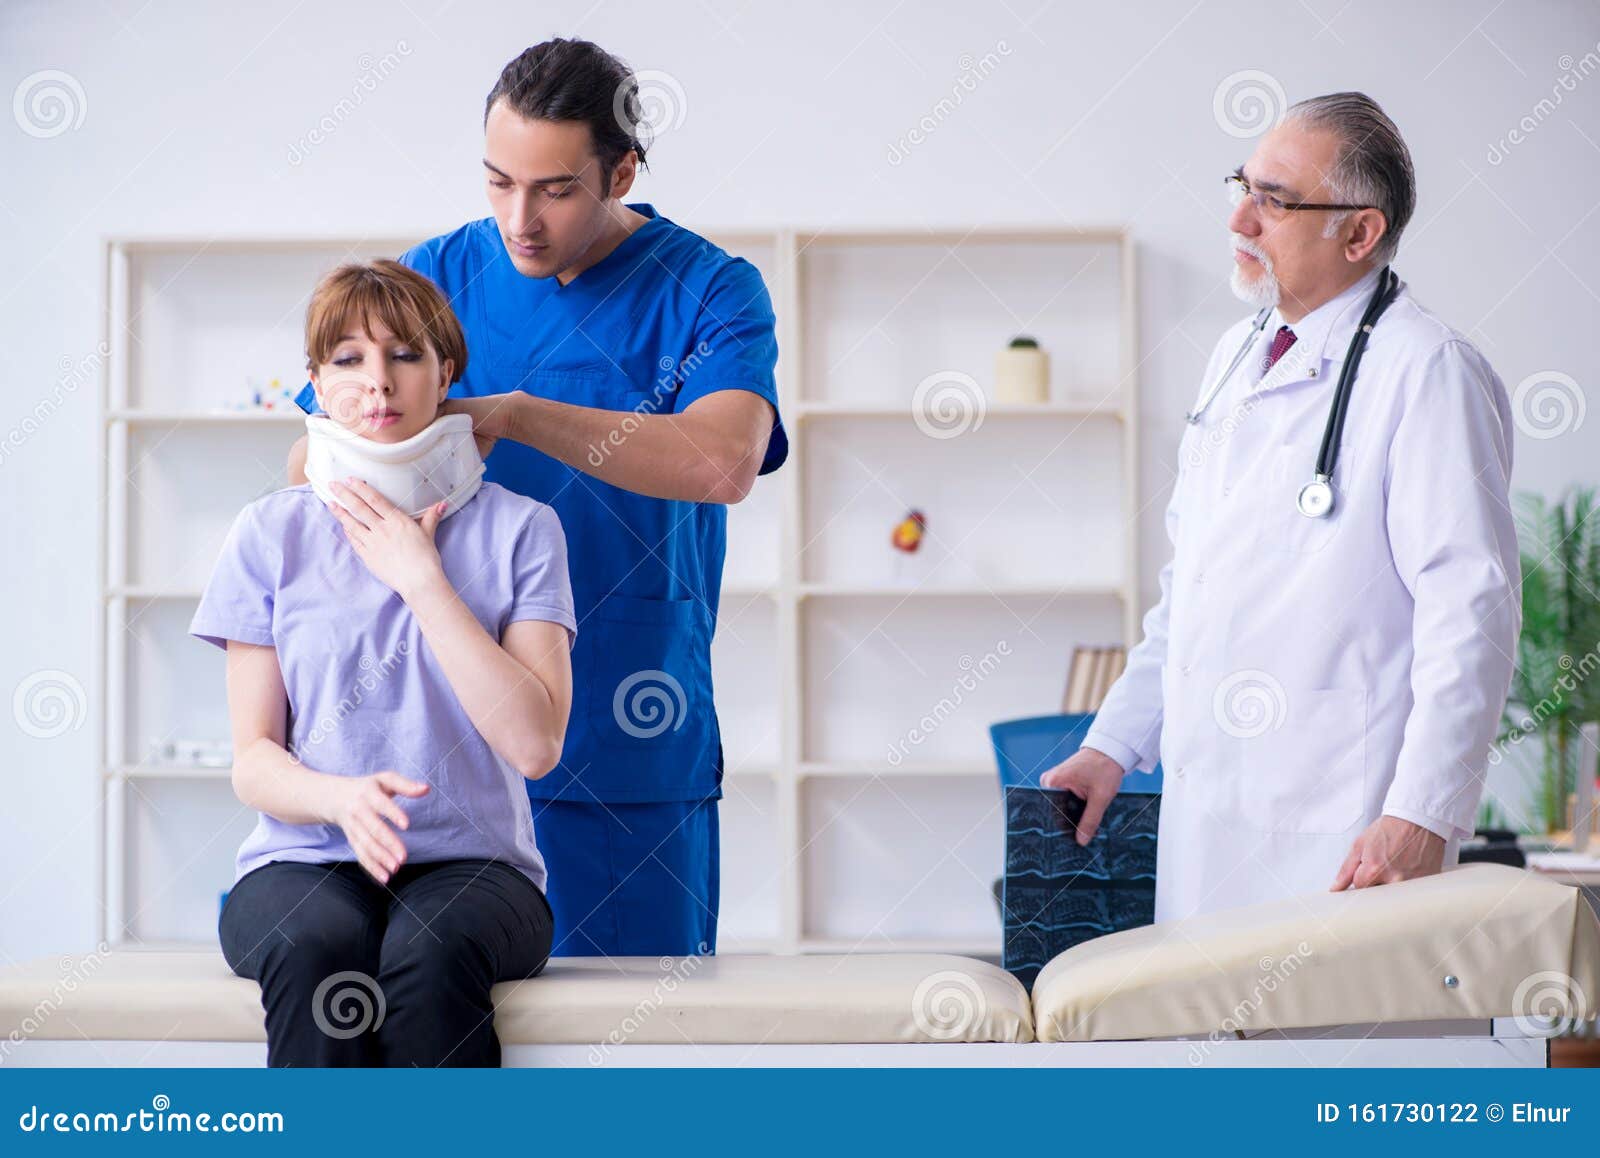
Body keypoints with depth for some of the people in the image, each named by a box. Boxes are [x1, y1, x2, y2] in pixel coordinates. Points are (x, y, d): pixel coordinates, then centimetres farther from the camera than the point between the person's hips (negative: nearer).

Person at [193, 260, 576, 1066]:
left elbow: (534, 744, -6)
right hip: (304, 862, 1)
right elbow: (253, 761, 6)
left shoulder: (518, 529, 6)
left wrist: (421, 578, -7)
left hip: (472, 862, -1)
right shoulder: (270, 535, 10)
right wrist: (342, 796, -18)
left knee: (433, 949, -35)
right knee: (319, 943, -34)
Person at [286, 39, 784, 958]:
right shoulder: (434, 280, 8)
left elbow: (722, 464, -21)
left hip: (630, 755, -2)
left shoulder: (711, 293, -2)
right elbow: (313, 464, 9)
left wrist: (511, 414, -20)